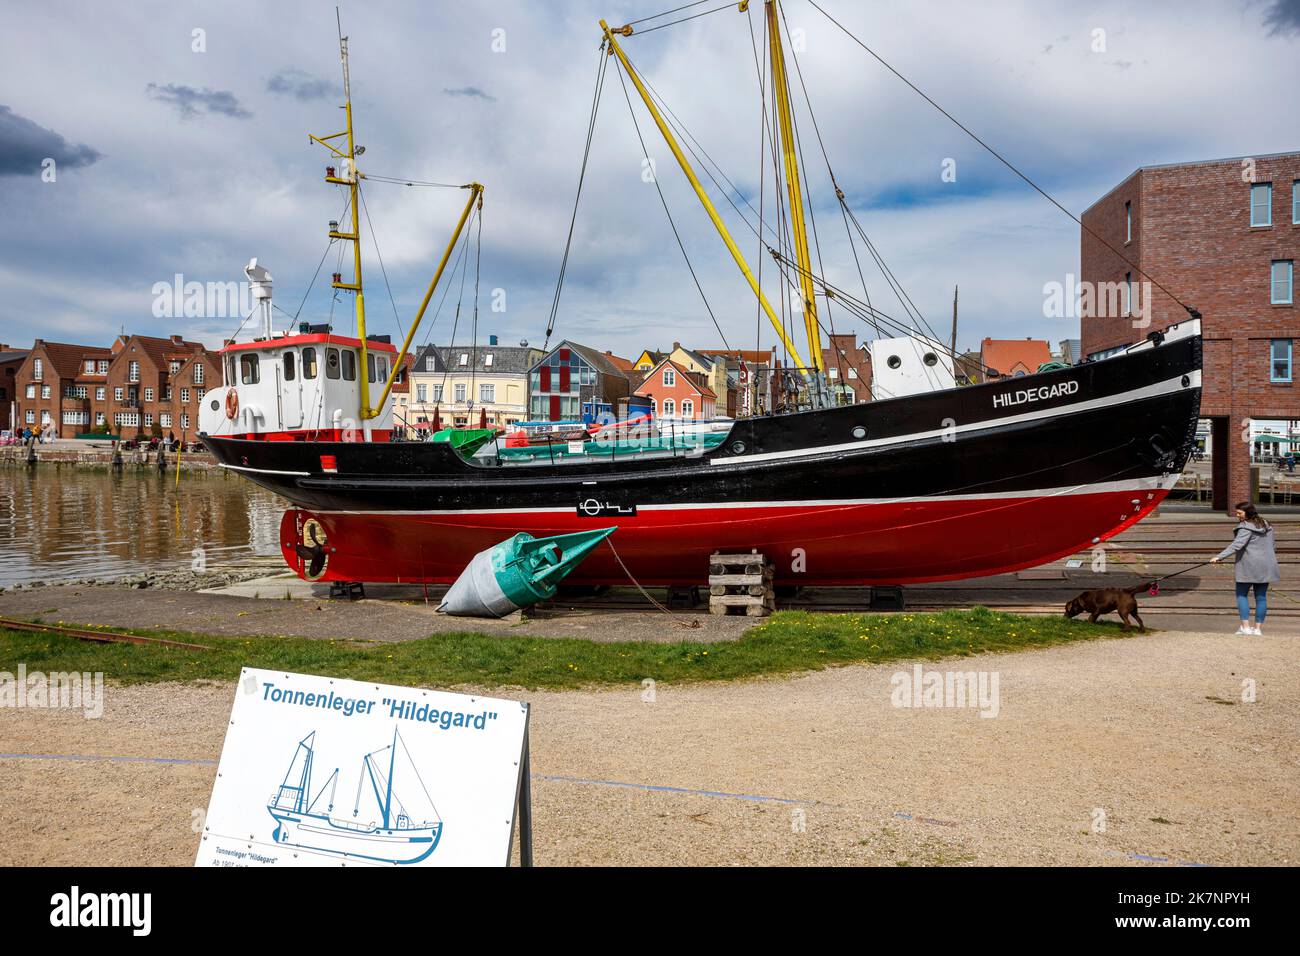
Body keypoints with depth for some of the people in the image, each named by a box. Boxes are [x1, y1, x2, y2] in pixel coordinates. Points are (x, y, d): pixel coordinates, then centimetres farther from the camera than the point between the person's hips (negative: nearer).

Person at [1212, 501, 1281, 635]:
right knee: (1261, 596, 8)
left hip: (1248, 567, -7)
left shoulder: (1246, 528, -14)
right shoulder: (1266, 525, 12)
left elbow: (1237, 545, -25)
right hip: (1266, 567, 7)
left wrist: (1219, 556, -29)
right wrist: (1270, 559, 29)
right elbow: (1273, 544, 20)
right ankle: (1258, 628, 11)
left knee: (1242, 595, 4)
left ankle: (1245, 626, -2)